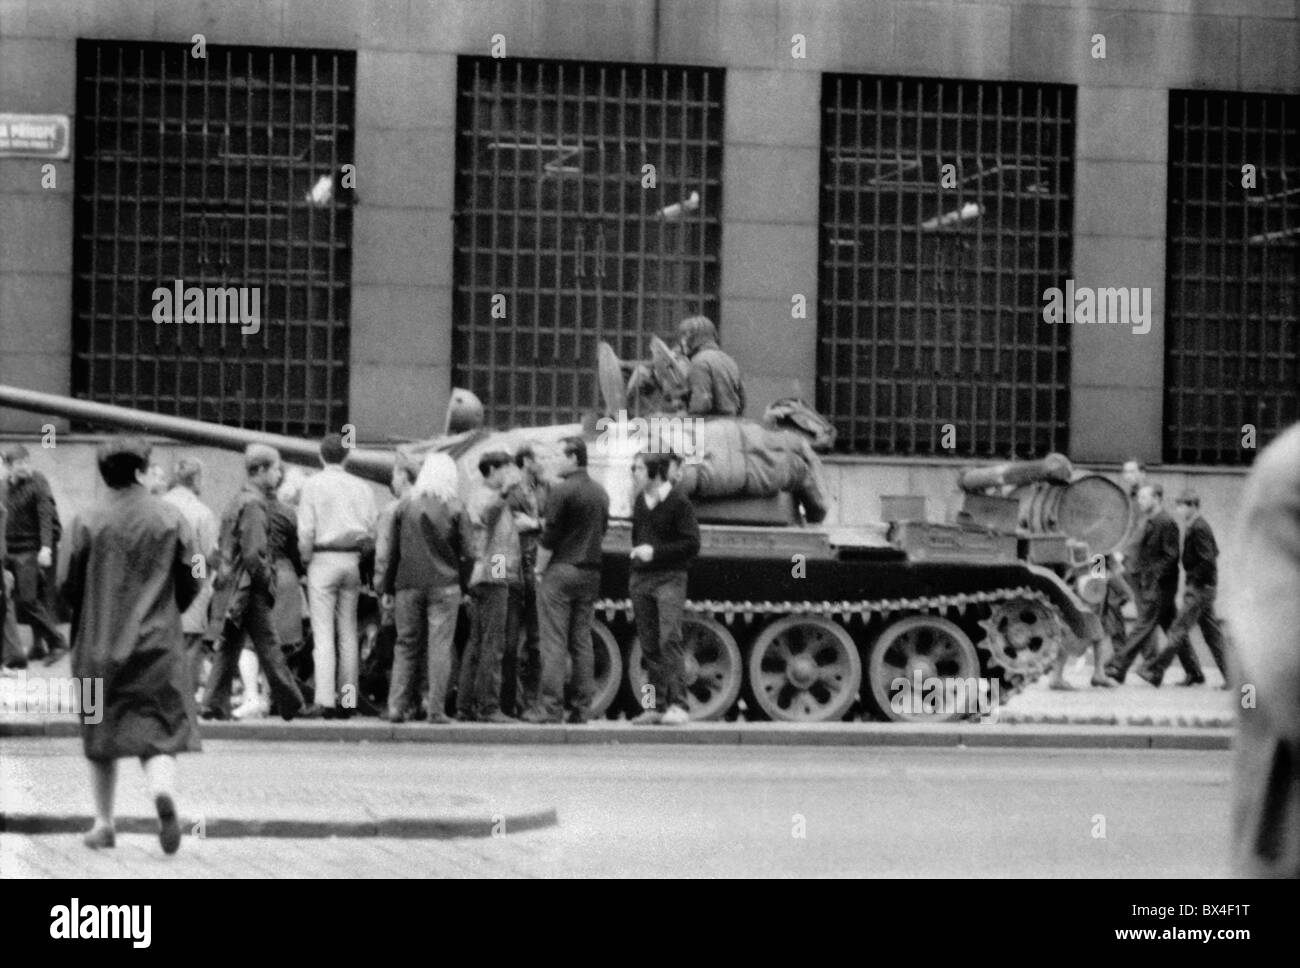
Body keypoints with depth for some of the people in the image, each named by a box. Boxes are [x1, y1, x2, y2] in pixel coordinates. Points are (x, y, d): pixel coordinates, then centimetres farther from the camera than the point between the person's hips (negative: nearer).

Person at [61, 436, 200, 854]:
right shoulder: (171, 519, -3)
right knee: (160, 730, 2)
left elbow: (70, 587, -3)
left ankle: (104, 823, 15)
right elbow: (191, 582, 0)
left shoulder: (90, 522, -6)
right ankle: (164, 791, -27)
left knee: (102, 735, 13)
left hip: (100, 643, 0)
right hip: (159, 643, 0)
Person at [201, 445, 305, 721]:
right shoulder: (253, 505, -15)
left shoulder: (238, 501, 15)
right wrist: (269, 583, -10)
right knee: (269, 648, -2)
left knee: (228, 648, 9)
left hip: (229, 589, 9)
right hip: (249, 590, -9)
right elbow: (253, 555, -22)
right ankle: (291, 705, 4)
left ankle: (215, 705, 5)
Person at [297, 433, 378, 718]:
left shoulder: (313, 486, -4)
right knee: (348, 632, 9)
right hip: (352, 560, 3)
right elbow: (372, 528, 4)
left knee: (323, 633, -4)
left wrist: (305, 559, 5)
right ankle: (347, 698, 8)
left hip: (323, 558, -3)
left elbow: (306, 530, -7)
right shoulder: (360, 487, 6)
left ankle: (326, 698, -12)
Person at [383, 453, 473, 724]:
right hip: (444, 585, -2)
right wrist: (462, 582, 6)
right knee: (439, 646, 1)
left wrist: (388, 588, 10)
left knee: (406, 645, 10)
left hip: (409, 584, 2)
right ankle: (435, 709, -2)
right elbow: (468, 553, -6)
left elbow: (392, 550, 4)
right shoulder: (456, 508, -3)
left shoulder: (405, 504, 2)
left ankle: (397, 707, 6)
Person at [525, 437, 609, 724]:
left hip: (561, 571, -7)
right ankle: (581, 708, 5)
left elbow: (549, 537, -13)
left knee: (554, 643, -6)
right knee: (582, 642, 8)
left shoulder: (563, 491, -11)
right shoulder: (600, 493, 12)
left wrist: (539, 569, -3)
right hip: (590, 573, 7)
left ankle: (550, 707, -9)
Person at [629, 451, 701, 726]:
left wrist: (655, 551, -16)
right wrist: (637, 552, 11)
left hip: (669, 579, -7)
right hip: (640, 579, 7)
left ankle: (678, 705, -17)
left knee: (669, 640, -16)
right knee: (649, 646, 6)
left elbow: (692, 544, -11)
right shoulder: (640, 501, 13)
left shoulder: (678, 504, -8)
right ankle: (656, 706, 11)